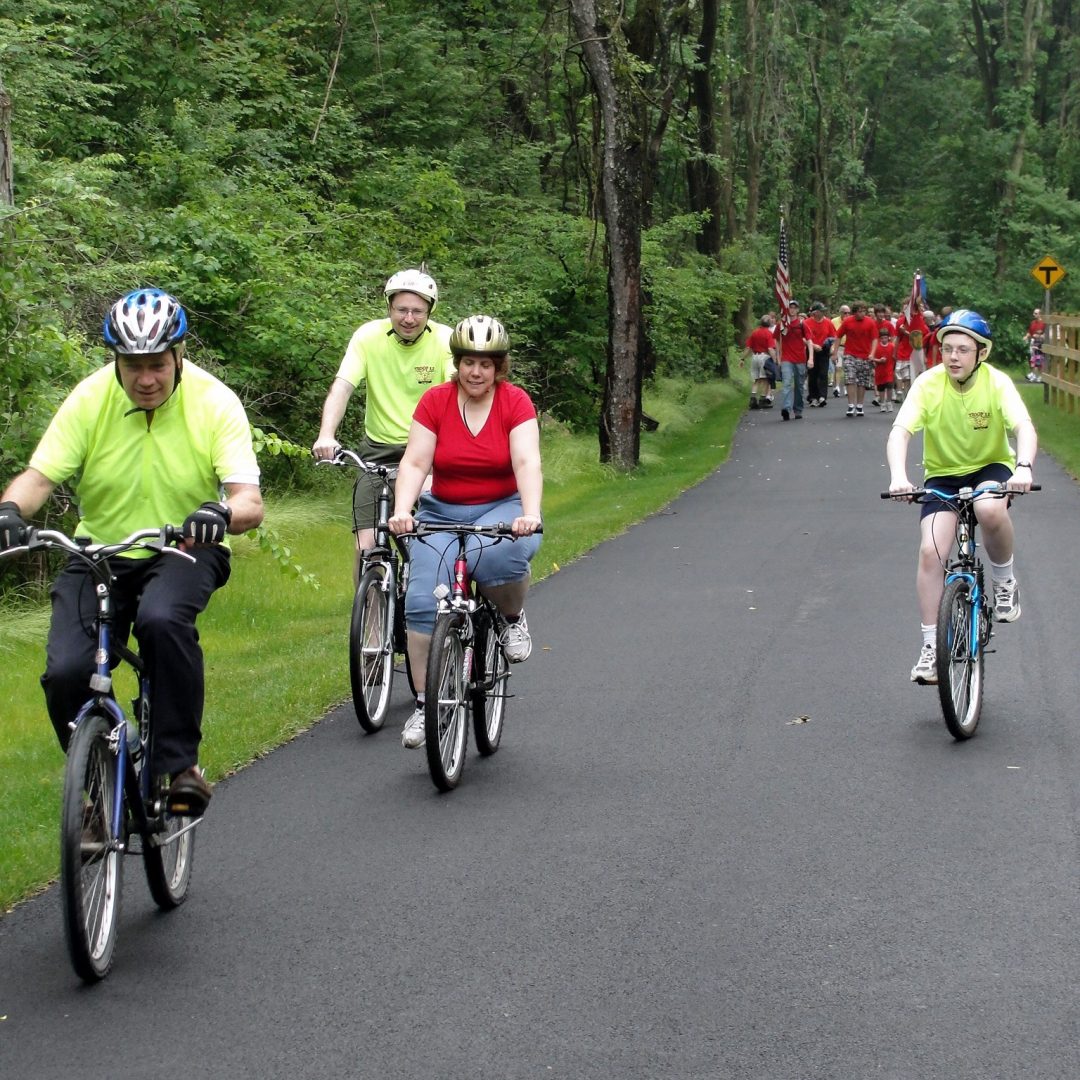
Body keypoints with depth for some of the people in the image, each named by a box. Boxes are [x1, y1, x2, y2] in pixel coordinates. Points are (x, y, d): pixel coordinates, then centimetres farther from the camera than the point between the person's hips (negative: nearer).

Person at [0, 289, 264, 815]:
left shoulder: (214, 402, -13)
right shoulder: (89, 399, -9)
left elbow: (250, 502, -20)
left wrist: (221, 512, -45)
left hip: (184, 552, -2)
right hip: (99, 551, 2)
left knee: (162, 619, -36)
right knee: (64, 672, -19)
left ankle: (180, 764, -20)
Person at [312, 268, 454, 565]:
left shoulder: (445, 340, -8)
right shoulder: (369, 336, -7)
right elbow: (342, 387, -15)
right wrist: (326, 436, -34)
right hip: (380, 450, 1)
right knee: (368, 547, -9)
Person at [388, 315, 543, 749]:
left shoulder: (516, 403, -8)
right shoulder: (435, 401, -5)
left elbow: (527, 462, -19)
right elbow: (414, 463, -11)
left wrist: (531, 513, -36)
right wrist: (402, 511, -29)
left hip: (501, 510, -2)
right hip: (442, 513, 2)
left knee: (501, 556, -37)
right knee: (423, 600, -17)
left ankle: (513, 618, -3)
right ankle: (425, 704, -6)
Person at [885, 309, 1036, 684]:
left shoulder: (997, 383, -17)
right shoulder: (928, 384, -16)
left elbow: (1024, 427, -30)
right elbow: (900, 431, -26)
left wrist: (1023, 467, -50)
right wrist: (898, 475, -45)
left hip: (991, 468, -1)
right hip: (942, 474, 1)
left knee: (990, 510, -36)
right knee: (931, 551, -18)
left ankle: (1004, 582, -7)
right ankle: (931, 646, -7)